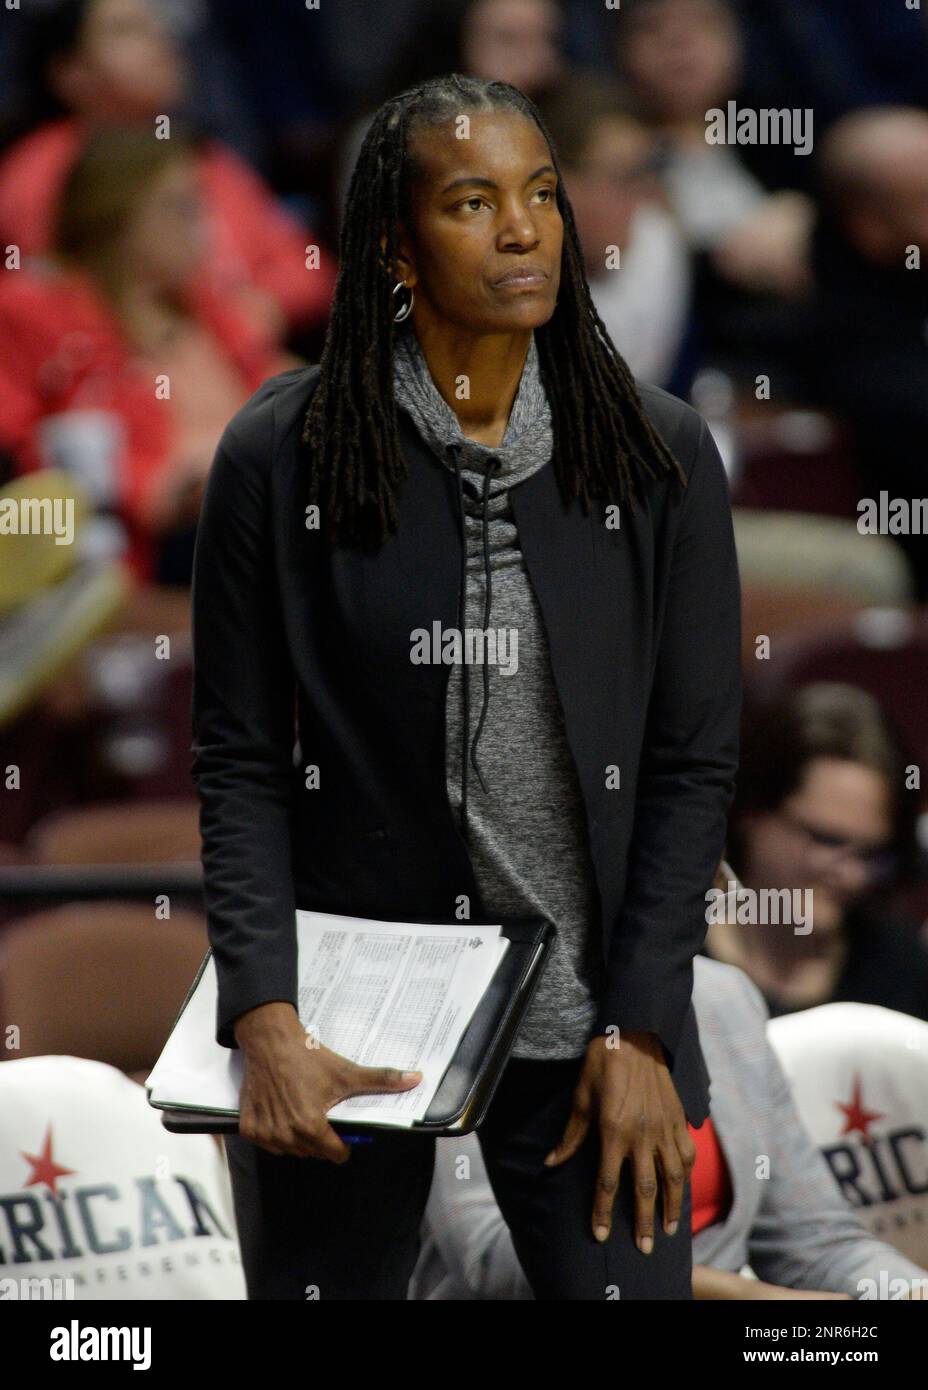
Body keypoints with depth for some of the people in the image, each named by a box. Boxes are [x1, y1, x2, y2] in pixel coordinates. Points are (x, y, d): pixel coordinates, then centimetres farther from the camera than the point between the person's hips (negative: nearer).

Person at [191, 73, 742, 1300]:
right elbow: (239, 755, -3)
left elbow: (695, 758, 0)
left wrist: (640, 1031, -7)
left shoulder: (657, 455, -1)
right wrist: (265, 1020, -14)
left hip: (582, 1017, 0)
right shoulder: (279, 455, -4)